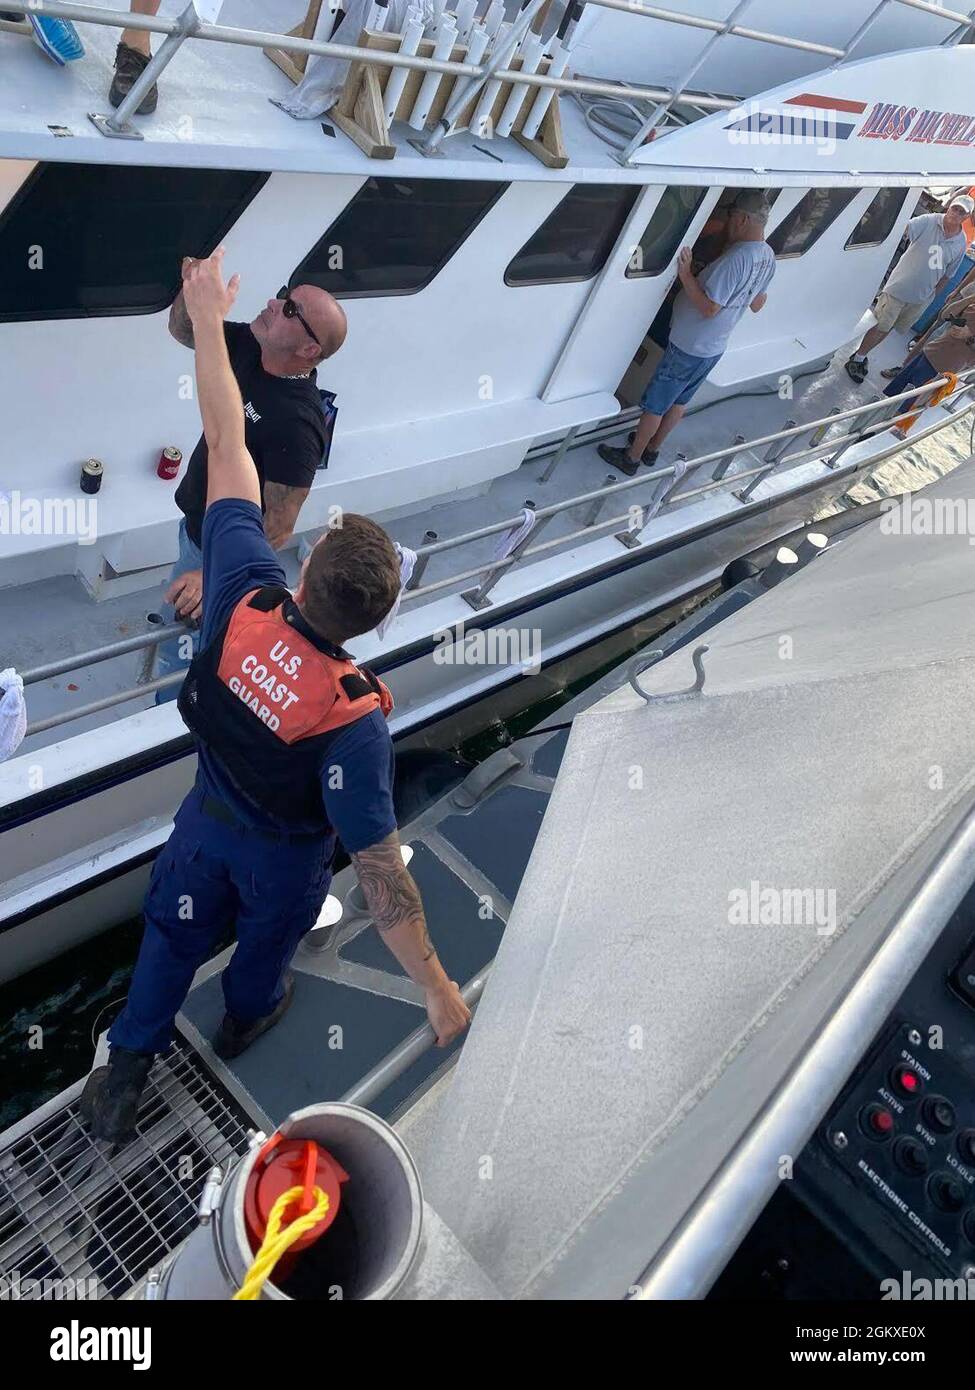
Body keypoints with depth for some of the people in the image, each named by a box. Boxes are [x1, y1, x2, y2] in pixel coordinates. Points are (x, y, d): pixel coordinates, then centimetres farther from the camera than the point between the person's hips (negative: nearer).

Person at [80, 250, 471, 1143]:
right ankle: (249, 1015, 64)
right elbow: (381, 876, -37)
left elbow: (228, 451, -23)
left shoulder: (244, 599, -33)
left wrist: (208, 324, -12)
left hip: (207, 816, 3)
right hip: (287, 853, -2)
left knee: (174, 937, 29)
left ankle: (124, 1069, 47)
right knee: (269, 934, 32)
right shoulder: (357, 724, -41)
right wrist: (437, 987, -28)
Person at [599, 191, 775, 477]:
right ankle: (652, 448, 40)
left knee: (655, 404, 6)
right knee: (679, 401, 24)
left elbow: (709, 308, -29)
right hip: (715, 349, 9)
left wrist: (685, 274, -26)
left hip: (688, 348, -9)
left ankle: (631, 458, 18)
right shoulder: (768, 257, 1)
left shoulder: (736, 258, -30)